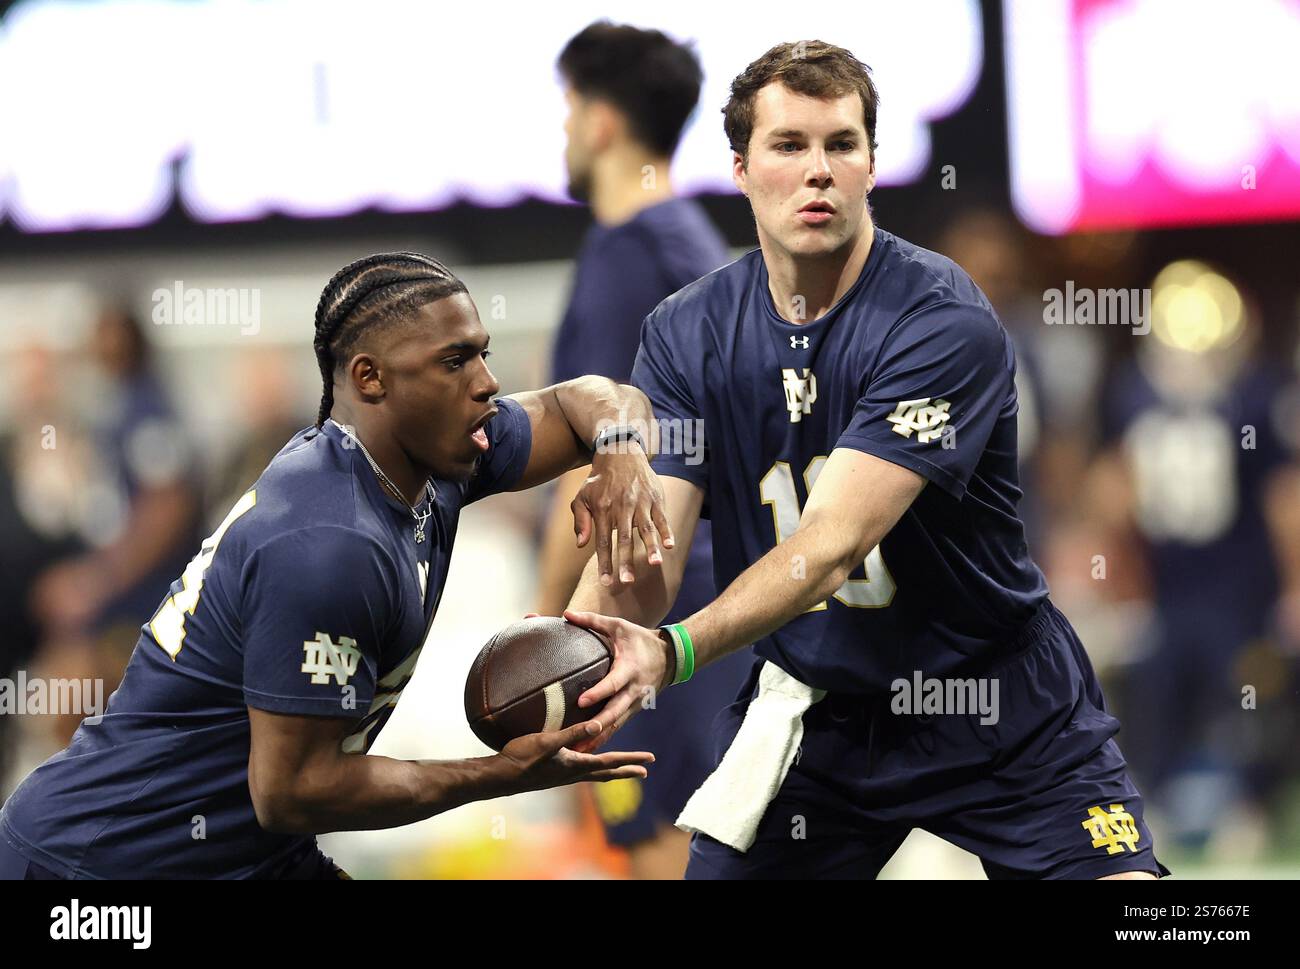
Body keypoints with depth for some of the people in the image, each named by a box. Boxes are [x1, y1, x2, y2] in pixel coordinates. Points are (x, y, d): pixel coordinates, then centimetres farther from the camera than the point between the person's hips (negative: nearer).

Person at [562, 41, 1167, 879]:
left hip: (1009, 723, -4)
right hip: (806, 710, 4)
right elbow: (648, 560, -12)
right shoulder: (686, 335, -3)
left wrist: (673, 651, -44)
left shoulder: (945, 323, -20)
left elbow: (832, 544, -30)